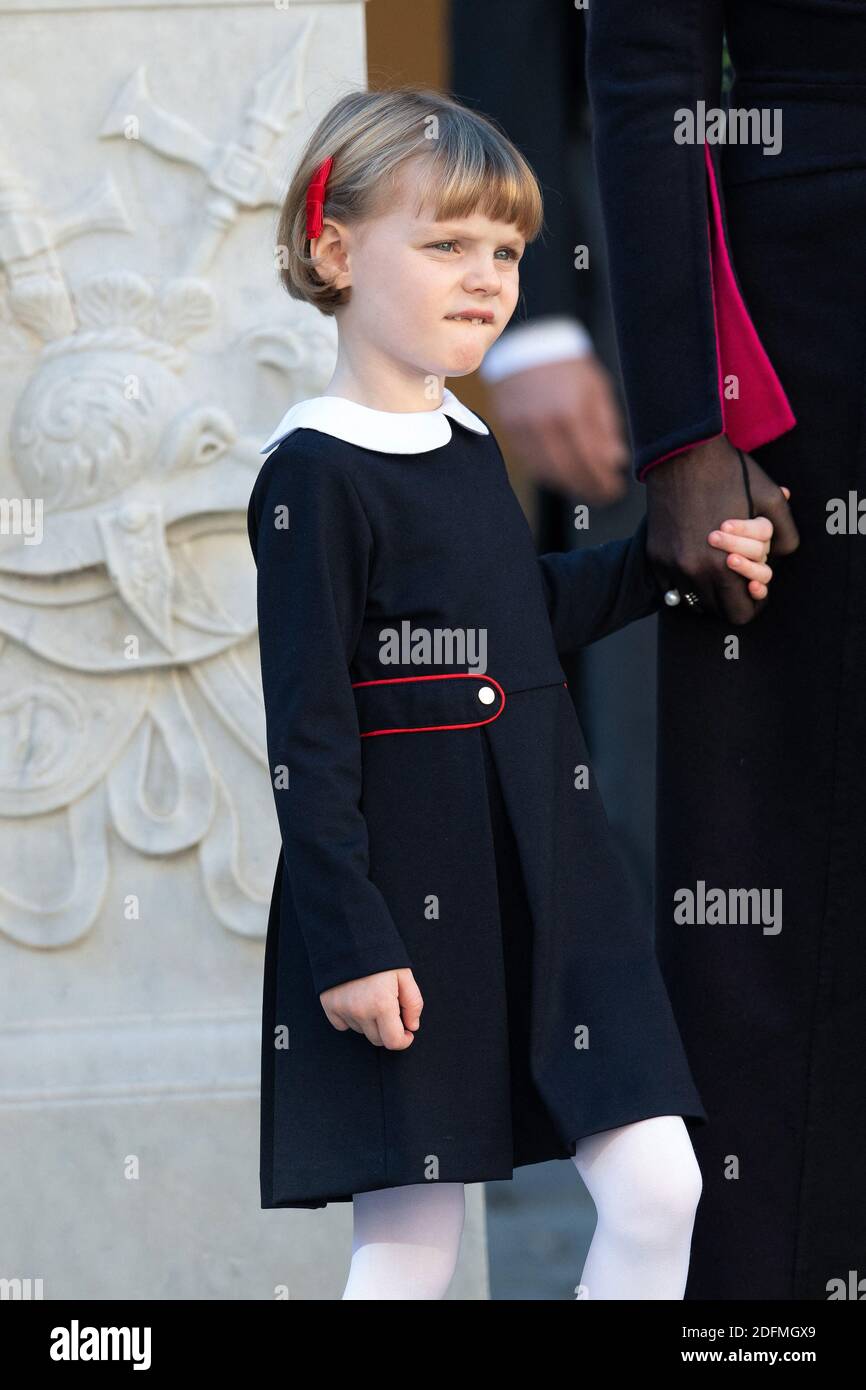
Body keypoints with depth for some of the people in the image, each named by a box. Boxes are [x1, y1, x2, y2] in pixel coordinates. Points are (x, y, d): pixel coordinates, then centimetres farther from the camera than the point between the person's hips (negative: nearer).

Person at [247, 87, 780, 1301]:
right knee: (411, 1240, -1)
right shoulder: (316, 473, -14)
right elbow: (306, 734, -15)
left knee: (655, 1187, 3)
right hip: (404, 902, -8)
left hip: (550, 878, 8)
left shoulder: (468, 444, 10)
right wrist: (349, 944, -17)